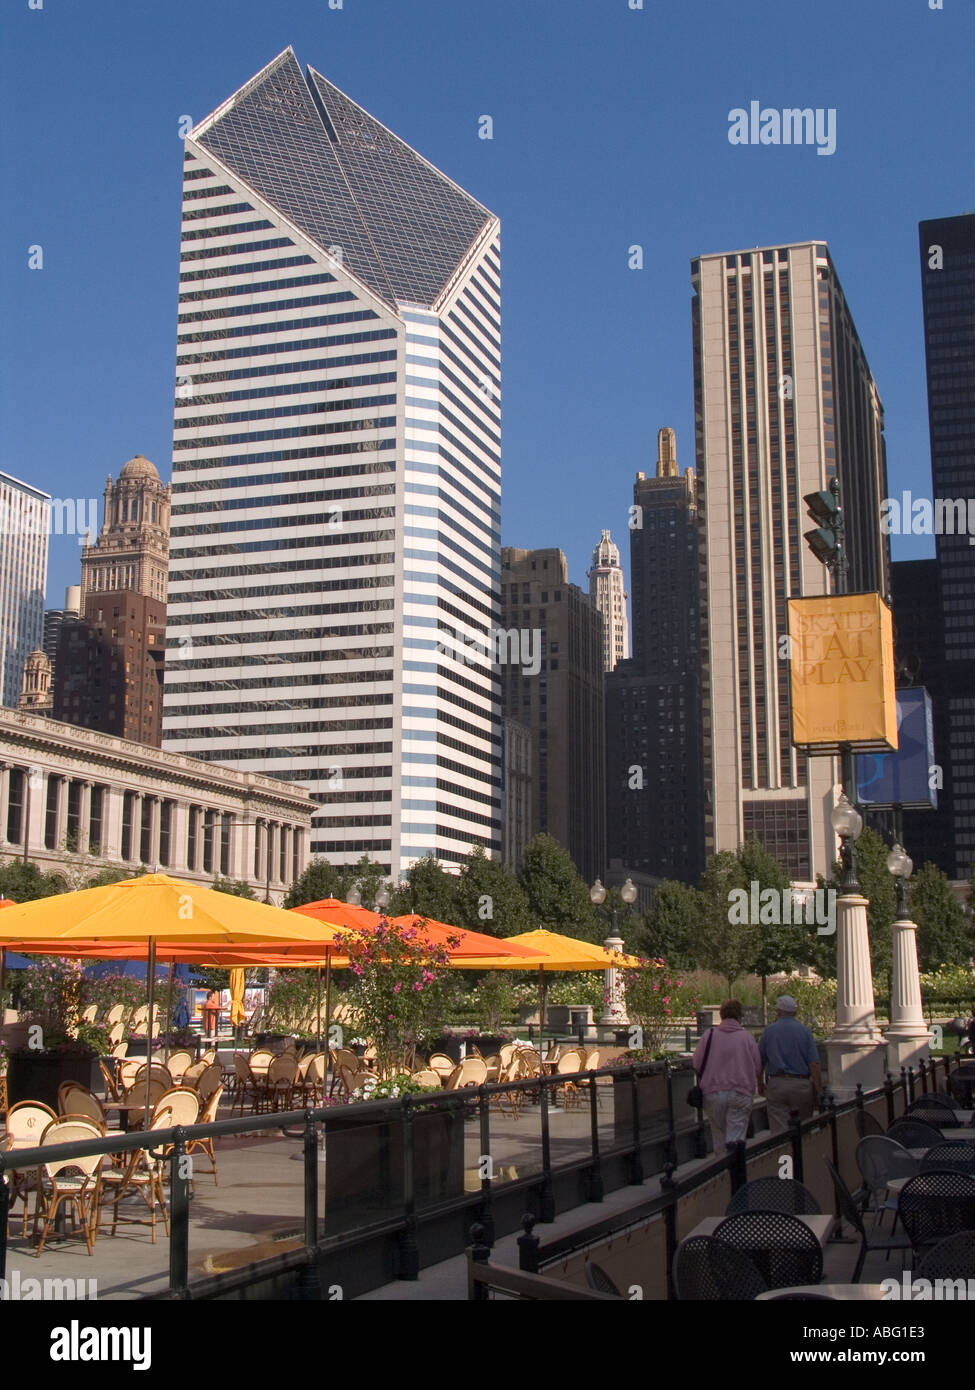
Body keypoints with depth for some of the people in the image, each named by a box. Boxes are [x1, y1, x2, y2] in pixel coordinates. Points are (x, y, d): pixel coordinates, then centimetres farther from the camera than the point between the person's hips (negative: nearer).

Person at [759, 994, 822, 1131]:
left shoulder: (769, 1031, 2)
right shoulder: (805, 1031, 0)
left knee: (778, 1130, -1)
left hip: (776, 1084, 0)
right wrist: (819, 1090, 0)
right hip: (801, 1085, 0)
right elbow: (814, 1064, -5)